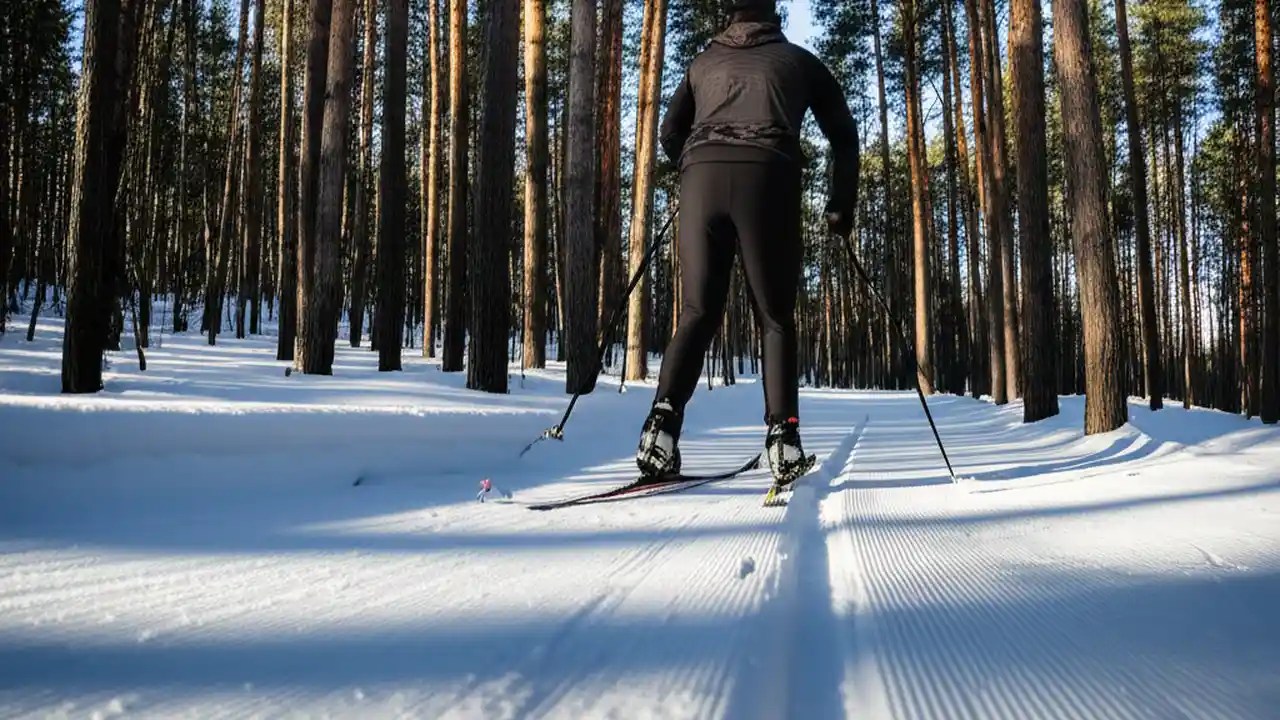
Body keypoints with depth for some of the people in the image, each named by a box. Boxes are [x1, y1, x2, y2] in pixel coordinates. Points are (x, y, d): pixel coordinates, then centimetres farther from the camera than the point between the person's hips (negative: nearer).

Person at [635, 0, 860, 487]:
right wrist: (842, 205, 27)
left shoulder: (704, 61, 29)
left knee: (697, 313, 3)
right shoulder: (798, 59, 25)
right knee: (775, 317, 3)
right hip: (767, 177, -2)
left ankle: (664, 419, -16)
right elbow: (843, 135, 21)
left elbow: (670, 133, 26)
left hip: (702, 175, 2)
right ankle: (782, 435, -8)